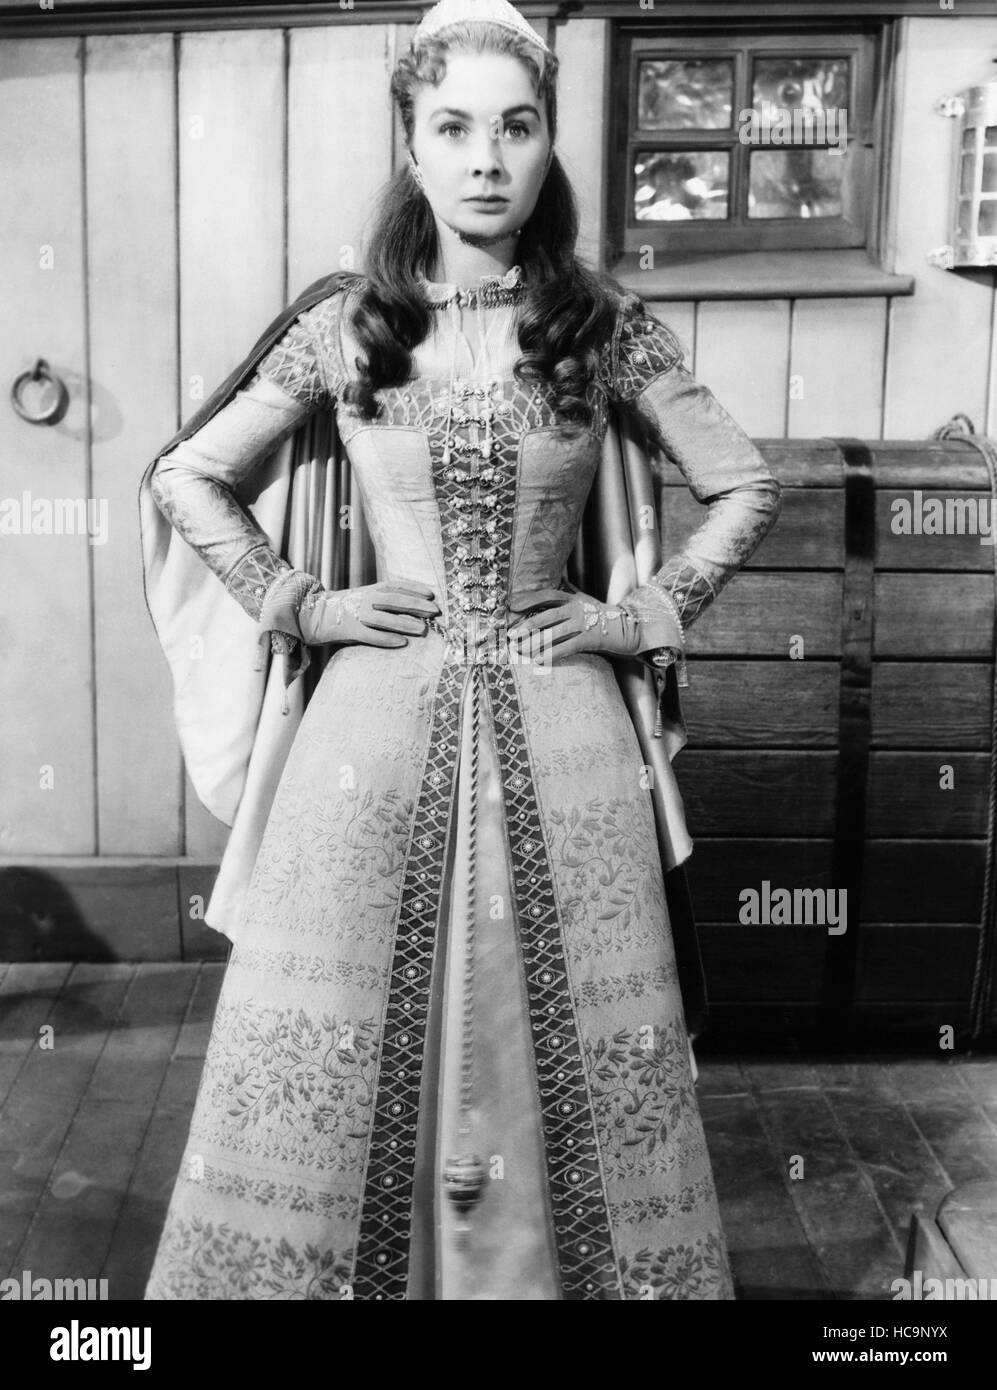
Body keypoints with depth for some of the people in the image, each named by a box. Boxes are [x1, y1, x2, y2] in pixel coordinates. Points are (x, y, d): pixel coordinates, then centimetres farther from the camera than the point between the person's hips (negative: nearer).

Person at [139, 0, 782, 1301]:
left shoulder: (607, 324, 1)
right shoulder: (345, 328, 2)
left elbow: (746, 487, 9)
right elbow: (185, 477, 10)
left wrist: (647, 615, 2)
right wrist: (293, 605, 3)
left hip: (556, 722, 0)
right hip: (380, 715, 1)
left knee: (560, 1052, 8)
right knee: (339, 1057, 6)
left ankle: (561, 1265, 31)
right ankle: (316, 1263, 30)